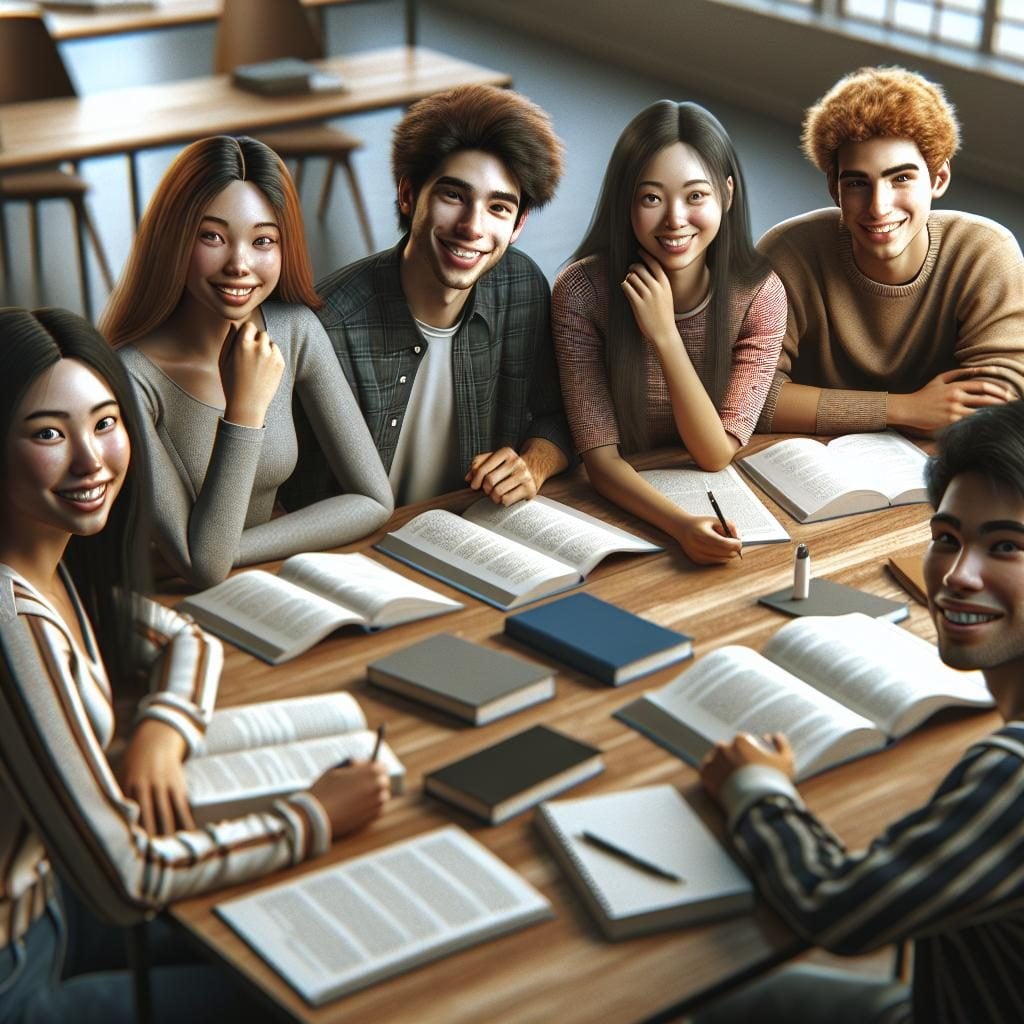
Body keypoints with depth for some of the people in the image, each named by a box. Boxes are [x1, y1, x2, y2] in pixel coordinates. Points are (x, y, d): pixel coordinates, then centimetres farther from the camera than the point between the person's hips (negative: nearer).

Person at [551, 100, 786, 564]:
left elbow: (716, 455, -13)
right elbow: (600, 456, -17)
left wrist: (665, 336, -24)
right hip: (621, 504, -1)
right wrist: (681, 525, -35)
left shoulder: (759, 294, -11)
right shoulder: (581, 291, -15)